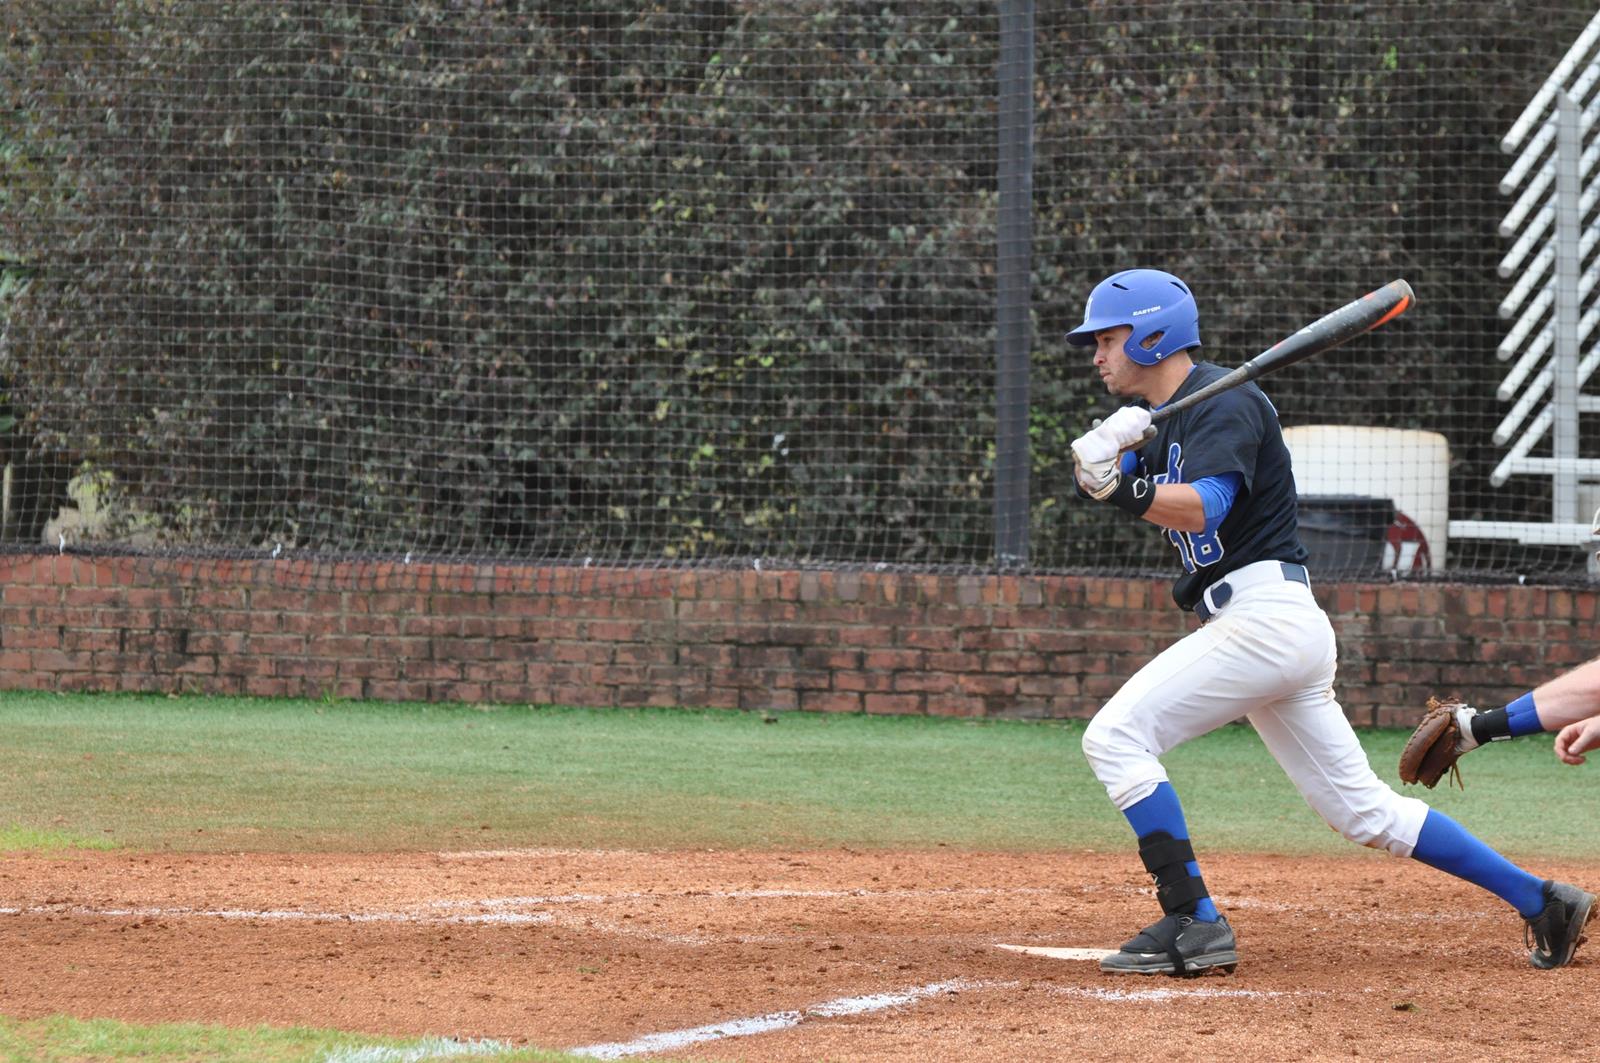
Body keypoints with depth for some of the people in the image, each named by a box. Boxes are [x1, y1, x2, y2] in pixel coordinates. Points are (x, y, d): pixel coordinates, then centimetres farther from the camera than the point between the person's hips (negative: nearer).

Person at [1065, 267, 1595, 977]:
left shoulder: (1224, 402, -9)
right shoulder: (1165, 417, 20)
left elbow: (1201, 506, -25)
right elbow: (1096, 480, 8)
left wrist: (1122, 487, -40)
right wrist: (1109, 447, -14)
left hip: (1263, 616, -10)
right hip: (1278, 628, 10)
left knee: (1116, 735, -14)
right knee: (1364, 809, 10)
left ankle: (1194, 925, -18)